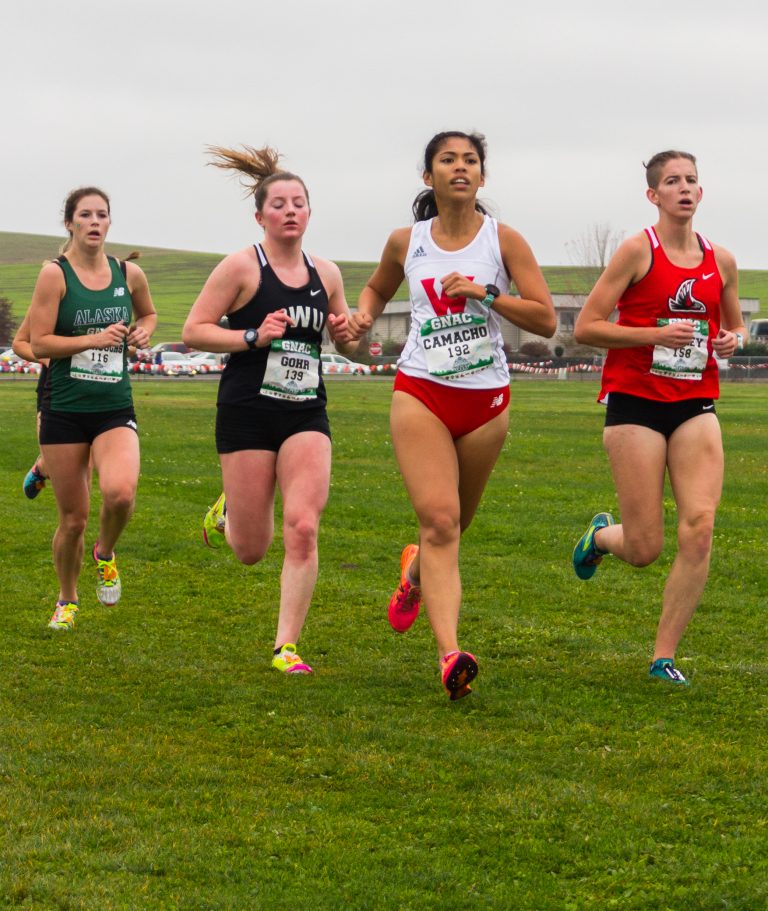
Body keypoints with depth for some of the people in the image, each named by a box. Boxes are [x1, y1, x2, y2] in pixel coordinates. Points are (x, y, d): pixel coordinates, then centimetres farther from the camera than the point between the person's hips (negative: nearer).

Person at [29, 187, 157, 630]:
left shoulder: (129, 274, 5)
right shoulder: (55, 274, -5)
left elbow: (149, 313, 27)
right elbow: (39, 343, -10)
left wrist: (143, 331, 5)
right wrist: (95, 340, -19)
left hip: (115, 410, 2)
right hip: (65, 411, -2)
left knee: (120, 492, -25)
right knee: (73, 519, 4)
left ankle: (106, 555, 8)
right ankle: (67, 600, 29)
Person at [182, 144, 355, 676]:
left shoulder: (326, 274, 9)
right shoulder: (242, 267, -6)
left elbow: (345, 333, 23)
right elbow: (193, 331, -7)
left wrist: (346, 328, 0)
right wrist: (254, 337, -18)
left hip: (306, 415, 3)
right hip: (247, 412, -3)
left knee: (303, 528, -14)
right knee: (251, 551, 1)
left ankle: (287, 647, -5)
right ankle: (228, 512, 39)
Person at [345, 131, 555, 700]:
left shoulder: (503, 240, -2)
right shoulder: (406, 242, 3)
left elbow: (546, 320, -7)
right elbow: (378, 288, 25)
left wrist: (485, 293, -18)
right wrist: (365, 316, 4)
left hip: (487, 399, 1)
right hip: (420, 392, -1)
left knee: (454, 522, 14)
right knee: (439, 519, -16)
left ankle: (416, 571, 51)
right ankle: (451, 654, -25)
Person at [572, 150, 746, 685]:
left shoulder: (721, 261, 9)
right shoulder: (639, 250, -6)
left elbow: (736, 324, 25)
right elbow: (586, 327, -8)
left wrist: (734, 339, 1)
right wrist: (657, 335, -18)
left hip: (696, 405, 4)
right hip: (636, 400, -4)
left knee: (700, 529, -12)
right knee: (645, 549, -4)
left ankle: (665, 656, 0)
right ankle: (601, 534, 35)